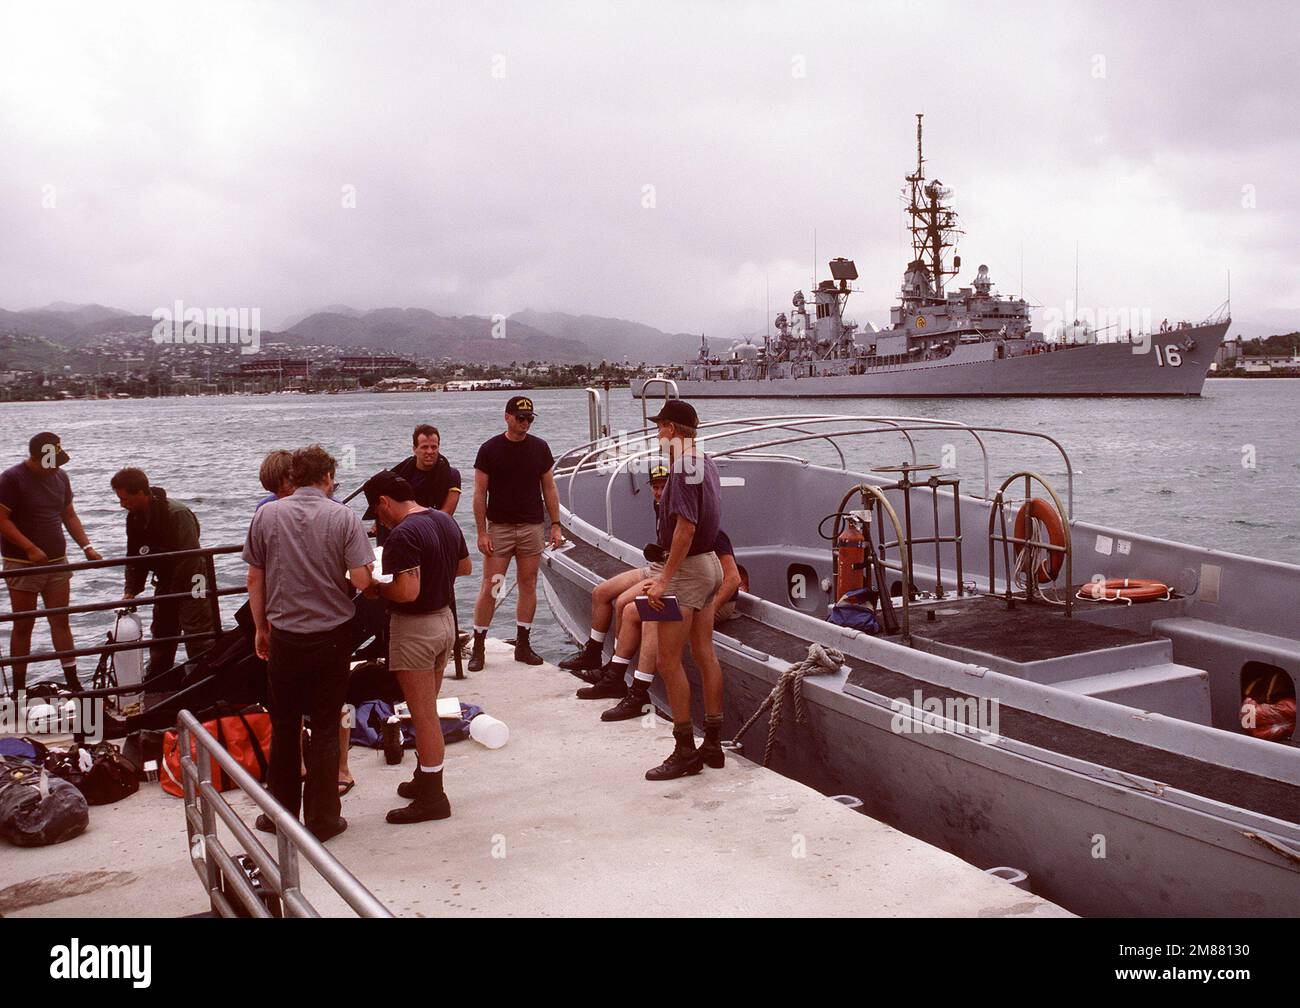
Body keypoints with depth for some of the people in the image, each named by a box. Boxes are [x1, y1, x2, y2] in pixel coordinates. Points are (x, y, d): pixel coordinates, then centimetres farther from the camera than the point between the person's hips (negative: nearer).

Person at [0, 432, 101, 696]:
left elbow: (69, 516, 14)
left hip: (57, 561, 5)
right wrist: (31, 549, -21)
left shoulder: (60, 477, 7)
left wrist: (87, 547, 3)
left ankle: (73, 682, 9)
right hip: (23, 564, -5)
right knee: (23, 625, 2)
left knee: (61, 621, 6)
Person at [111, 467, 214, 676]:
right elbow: (134, 557, 10)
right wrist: (131, 591, -2)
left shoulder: (177, 514, -23)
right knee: (160, 637, 15)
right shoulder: (134, 517, 3)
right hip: (166, 584, 8)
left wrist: (174, 593, -20)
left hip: (190, 584, -8)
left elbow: (189, 557, -23)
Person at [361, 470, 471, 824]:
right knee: (427, 711, 20)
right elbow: (464, 567, 16)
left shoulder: (403, 534, -22)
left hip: (415, 629, -9)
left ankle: (432, 798, 8)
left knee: (424, 715, 0)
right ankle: (425, 778, 31)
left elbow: (408, 591, -28)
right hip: (444, 619, 9)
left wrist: (375, 588, -12)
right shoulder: (445, 520, 5)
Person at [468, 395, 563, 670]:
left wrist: (556, 525, 3)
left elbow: (549, 488, 10)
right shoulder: (490, 449, -3)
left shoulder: (539, 448, 5)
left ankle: (523, 645, 16)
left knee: (528, 586, 6)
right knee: (490, 588, -3)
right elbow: (479, 493, -3)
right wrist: (481, 532, -8)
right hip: (499, 527, -3)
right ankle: (478, 647, 5)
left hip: (532, 527, 3)